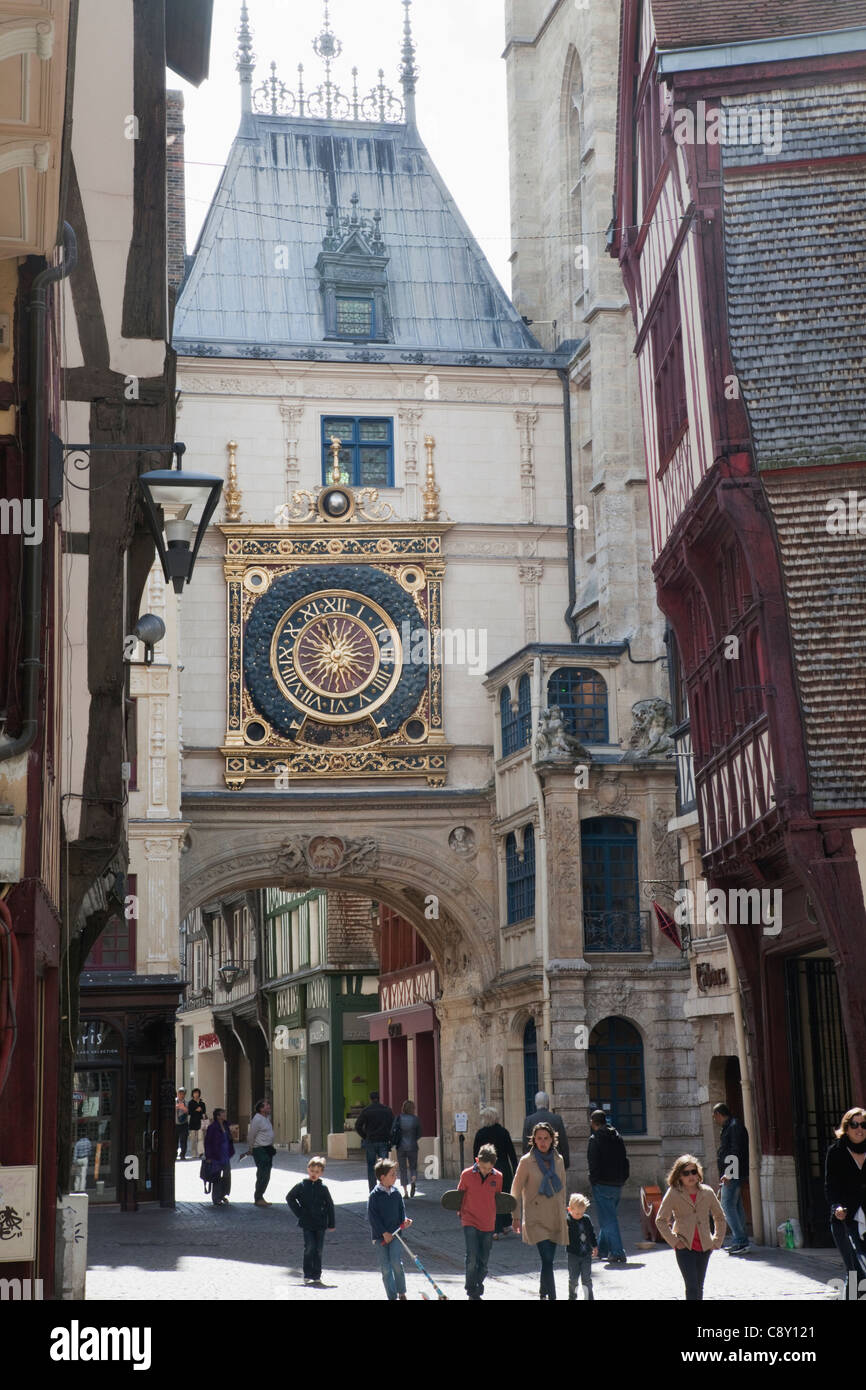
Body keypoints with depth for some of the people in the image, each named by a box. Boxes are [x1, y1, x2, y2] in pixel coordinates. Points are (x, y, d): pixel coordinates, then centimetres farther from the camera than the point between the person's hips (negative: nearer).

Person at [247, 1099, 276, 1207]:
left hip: (268, 1149, 9)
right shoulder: (257, 1119, -17)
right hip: (260, 1150, -9)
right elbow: (251, 1135, -11)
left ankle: (260, 1197, 22)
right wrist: (250, 1149, -2)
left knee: (266, 1176, 13)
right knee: (263, 1175, -10)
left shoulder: (267, 1117, 13)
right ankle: (258, 1199, -3)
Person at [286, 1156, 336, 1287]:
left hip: (320, 1223, 1)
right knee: (309, 1248, -7)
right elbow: (289, 1198, 10)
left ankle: (317, 1275, 15)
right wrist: (299, 1212, 1)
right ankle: (307, 1275, 2)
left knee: (318, 1250, 5)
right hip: (307, 1223, -1)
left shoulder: (323, 1188, 1)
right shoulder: (301, 1186, -1)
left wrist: (331, 1223, 6)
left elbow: (330, 1206, 7)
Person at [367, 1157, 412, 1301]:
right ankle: (392, 1296, 9)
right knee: (386, 1267, 2)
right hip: (380, 1235, -2)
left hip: (394, 1233, 2)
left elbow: (401, 1209, 14)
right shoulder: (374, 1195, -9)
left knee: (396, 1262, -12)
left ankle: (402, 1293, 5)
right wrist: (384, 1233, -12)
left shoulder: (396, 1193, 5)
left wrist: (405, 1220, -7)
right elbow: (372, 1216, -9)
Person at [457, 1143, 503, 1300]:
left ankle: (478, 1292, 25)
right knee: (472, 1258, -15)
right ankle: (471, 1292, -2)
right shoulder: (467, 1174, -6)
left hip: (488, 1224, 3)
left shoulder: (498, 1177, 0)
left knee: (483, 1261, 8)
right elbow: (459, 1194, 7)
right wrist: (461, 1213, 1)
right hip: (470, 1222, -3)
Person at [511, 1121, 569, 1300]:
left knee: (549, 1260, 9)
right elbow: (516, 1190, 0)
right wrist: (516, 1217, -2)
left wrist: (563, 1214, 20)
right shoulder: (527, 1161, -6)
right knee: (547, 1260, -15)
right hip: (536, 1218, -4)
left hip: (555, 1217, 4)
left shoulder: (558, 1160, 7)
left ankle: (543, 1293, 28)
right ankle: (551, 1296, -15)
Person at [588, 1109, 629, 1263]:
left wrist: (593, 1181, -6)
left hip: (602, 1185, -7)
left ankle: (617, 1253, -9)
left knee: (608, 1219, -4)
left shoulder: (595, 1139, -10)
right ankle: (602, 1249, 27)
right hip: (618, 1184, 7)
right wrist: (624, 1178, 14)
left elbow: (593, 1163, -14)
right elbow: (625, 1160, 12)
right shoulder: (617, 1137, 11)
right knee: (608, 1217, 19)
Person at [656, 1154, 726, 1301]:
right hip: (684, 1246, -3)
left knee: (699, 1287, 10)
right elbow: (661, 1220, -1)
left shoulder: (707, 1192, 2)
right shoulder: (673, 1194, -6)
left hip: (704, 1246, 3)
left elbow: (720, 1218, 14)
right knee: (692, 1287, -13)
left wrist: (716, 1242, 6)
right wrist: (674, 1241, -8)